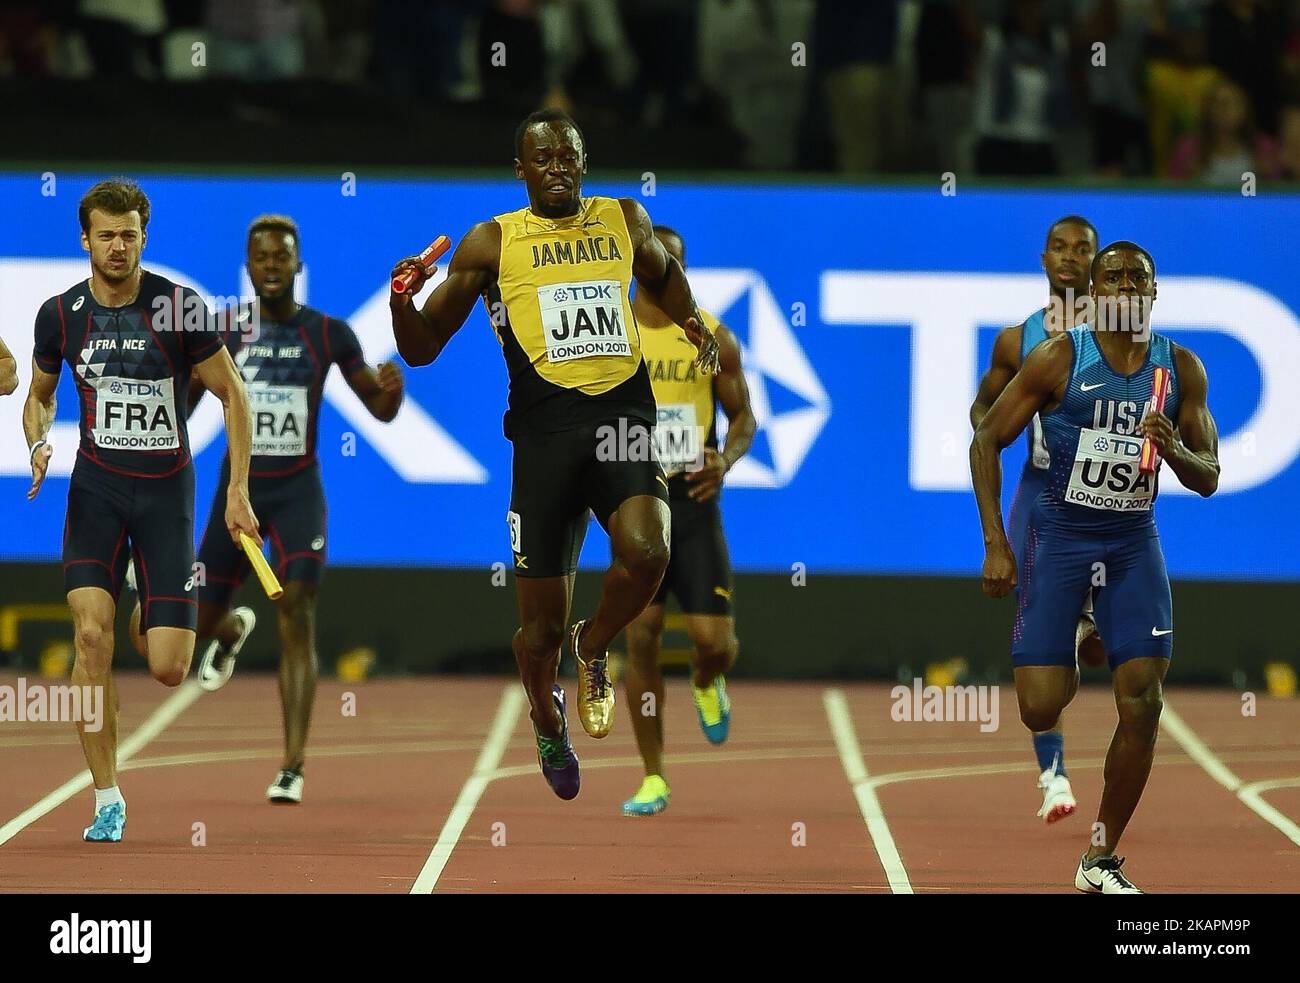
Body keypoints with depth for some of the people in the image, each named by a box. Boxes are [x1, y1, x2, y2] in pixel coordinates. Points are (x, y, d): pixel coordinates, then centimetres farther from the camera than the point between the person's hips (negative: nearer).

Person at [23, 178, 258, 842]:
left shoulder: (180, 307, -9)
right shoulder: (60, 315, -1)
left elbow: (232, 394, 0)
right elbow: (39, 396, 16)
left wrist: (238, 492, -5)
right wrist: (39, 444, -6)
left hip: (166, 489, -1)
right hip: (96, 488, 1)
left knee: (168, 670, -6)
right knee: (91, 635, -18)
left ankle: (159, 620, 34)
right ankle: (107, 800, -8)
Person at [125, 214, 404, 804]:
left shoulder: (329, 334, -2)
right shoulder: (222, 334, 1)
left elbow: (380, 410, 3)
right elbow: (179, 408, 7)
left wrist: (391, 388, -20)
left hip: (298, 490, -2)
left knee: (297, 617, -16)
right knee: (199, 622, 6)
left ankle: (293, 767, -18)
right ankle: (233, 630, 48)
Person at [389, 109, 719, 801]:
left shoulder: (626, 220, 14)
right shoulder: (492, 243, 7)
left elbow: (663, 273, 38)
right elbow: (421, 350, 7)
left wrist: (693, 324, 21)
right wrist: (401, 299, -12)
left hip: (624, 417, 1)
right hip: (545, 427, -1)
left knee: (645, 552, -29)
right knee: (543, 624, 2)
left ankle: (594, 648, 4)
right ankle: (547, 722, 35)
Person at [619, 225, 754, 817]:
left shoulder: (712, 336, 2)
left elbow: (743, 416, 9)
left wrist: (726, 459, -11)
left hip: (694, 499, 0)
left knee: (716, 642, -8)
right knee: (640, 636, -5)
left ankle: (706, 684, 33)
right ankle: (652, 779, 5)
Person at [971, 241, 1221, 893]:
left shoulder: (1182, 369, 1)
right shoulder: (1058, 358, -8)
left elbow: (1208, 479, 5)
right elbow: (987, 439, -3)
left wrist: (1174, 451, -19)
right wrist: (995, 544, -10)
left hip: (1134, 543, 3)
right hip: (1059, 536, -3)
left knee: (1143, 703, -9)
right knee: (1041, 710, -11)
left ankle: (1101, 861, 4)